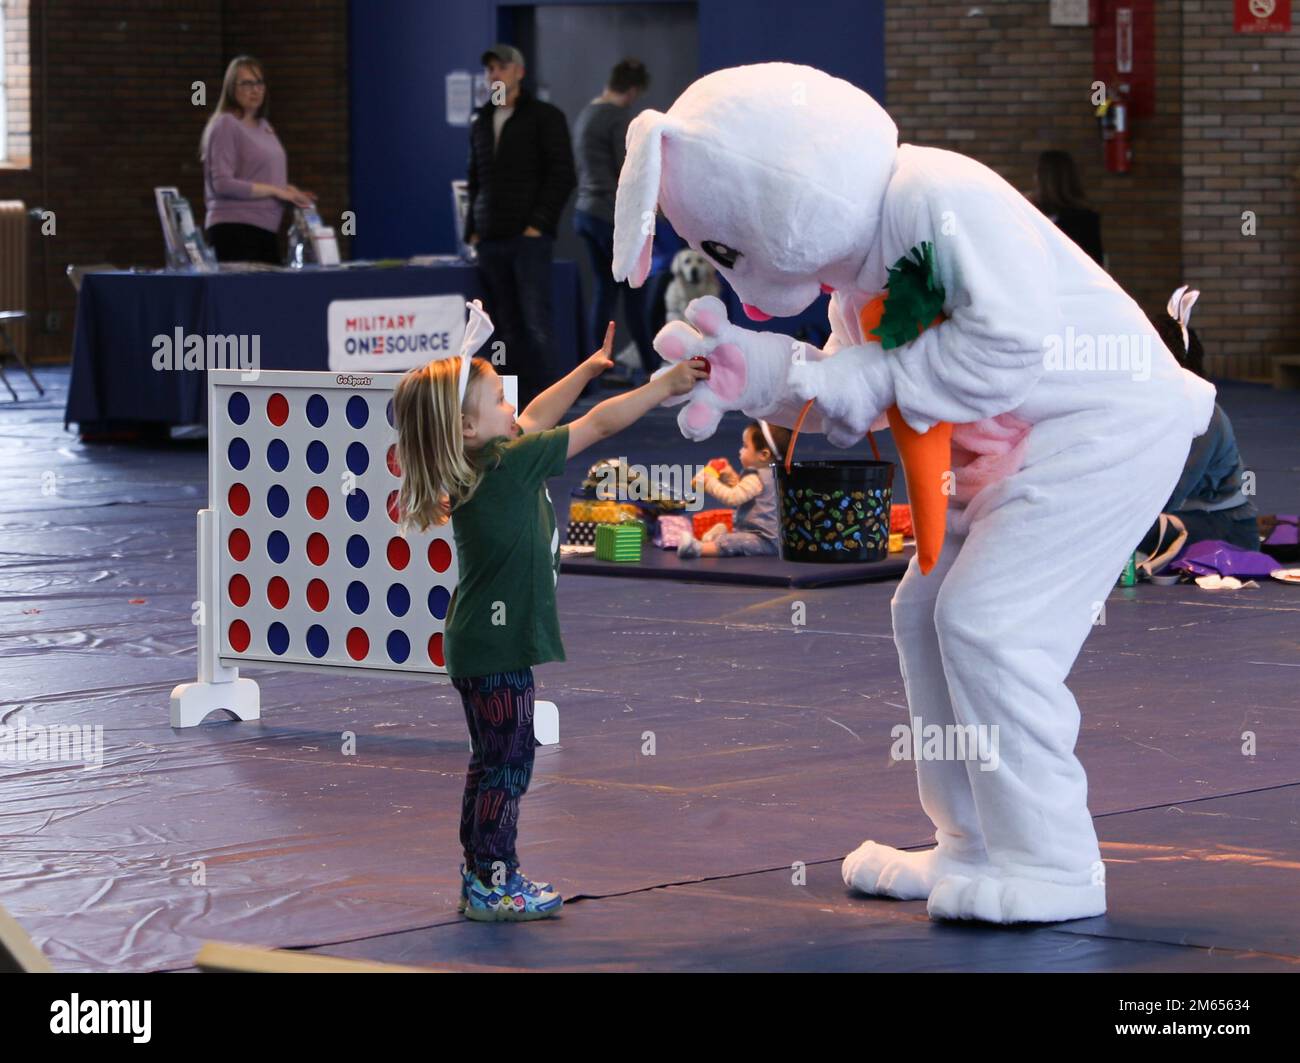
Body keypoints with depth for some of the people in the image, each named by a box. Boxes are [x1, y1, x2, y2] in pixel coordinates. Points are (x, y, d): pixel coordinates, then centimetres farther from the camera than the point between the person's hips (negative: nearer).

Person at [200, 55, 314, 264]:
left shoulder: (263, 126, 17)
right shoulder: (225, 125, -6)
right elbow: (222, 184, -15)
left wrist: (290, 194, 6)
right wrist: (275, 191, -13)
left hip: (265, 229, 8)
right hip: (235, 229, -8)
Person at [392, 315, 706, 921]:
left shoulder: (480, 463, 5)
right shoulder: (508, 464, -19)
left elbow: (534, 418, 23)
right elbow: (600, 425, -13)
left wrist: (590, 367, 26)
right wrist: (665, 385, -5)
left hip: (480, 644, 10)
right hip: (496, 648, -10)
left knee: (491, 763, 16)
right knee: (507, 763, -2)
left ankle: (481, 879, 23)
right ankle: (494, 885, 4)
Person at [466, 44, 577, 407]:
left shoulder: (545, 117, 0)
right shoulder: (480, 122, 17)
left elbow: (563, 176, -6)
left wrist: (538, 224, -12)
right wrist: (472, 229, 12)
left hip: (529, 238, -6)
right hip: (490, 241, 6)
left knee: (536, 324, -11)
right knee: (509, 329, 4)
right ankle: (523, 406, 5)